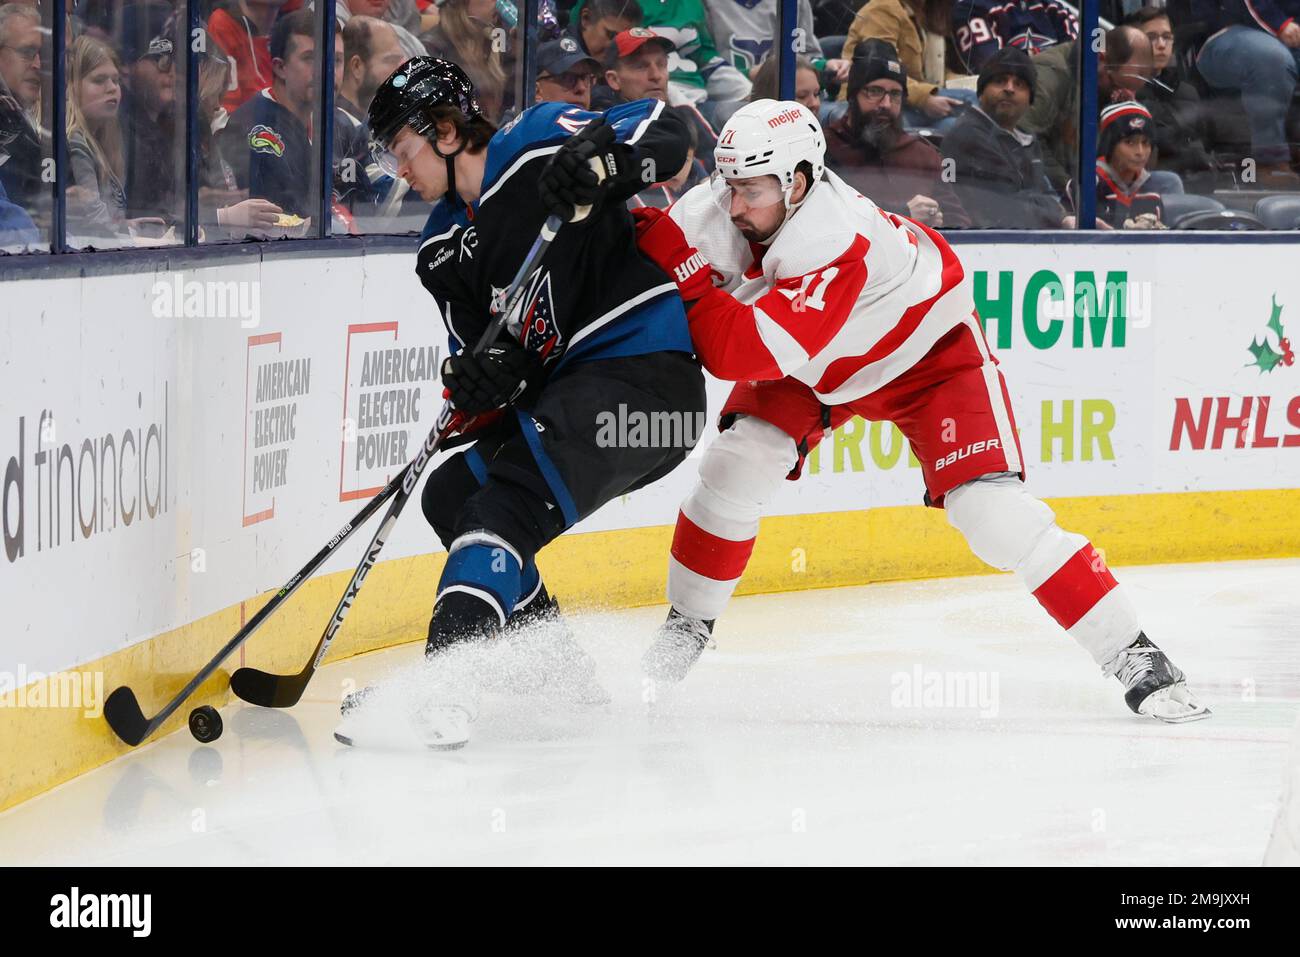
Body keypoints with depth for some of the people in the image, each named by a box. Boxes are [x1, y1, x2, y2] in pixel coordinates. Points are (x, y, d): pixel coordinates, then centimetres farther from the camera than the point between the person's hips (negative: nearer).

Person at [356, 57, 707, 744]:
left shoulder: (539, 142, -7)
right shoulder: (443, 249, 14)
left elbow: (665, 133, -12)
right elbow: (479, 351, 8)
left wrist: (602, 162, -32)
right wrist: (483, 378, -16)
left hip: (645, 372, -10)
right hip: (568, 389, 10)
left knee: (510, 501, -25)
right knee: (452, 495, 13)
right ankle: (555, 668, 20)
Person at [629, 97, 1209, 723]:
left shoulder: (835, 244, -44)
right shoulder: (721, 210, -24)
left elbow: (744, 355, -50)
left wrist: (679, 264, -52)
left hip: (926, 351, -6)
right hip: (815, 367, 6)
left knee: (993, 512, -17)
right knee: (735, 465, -12)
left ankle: (1131, 655, -12)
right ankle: (688, 624, 10)